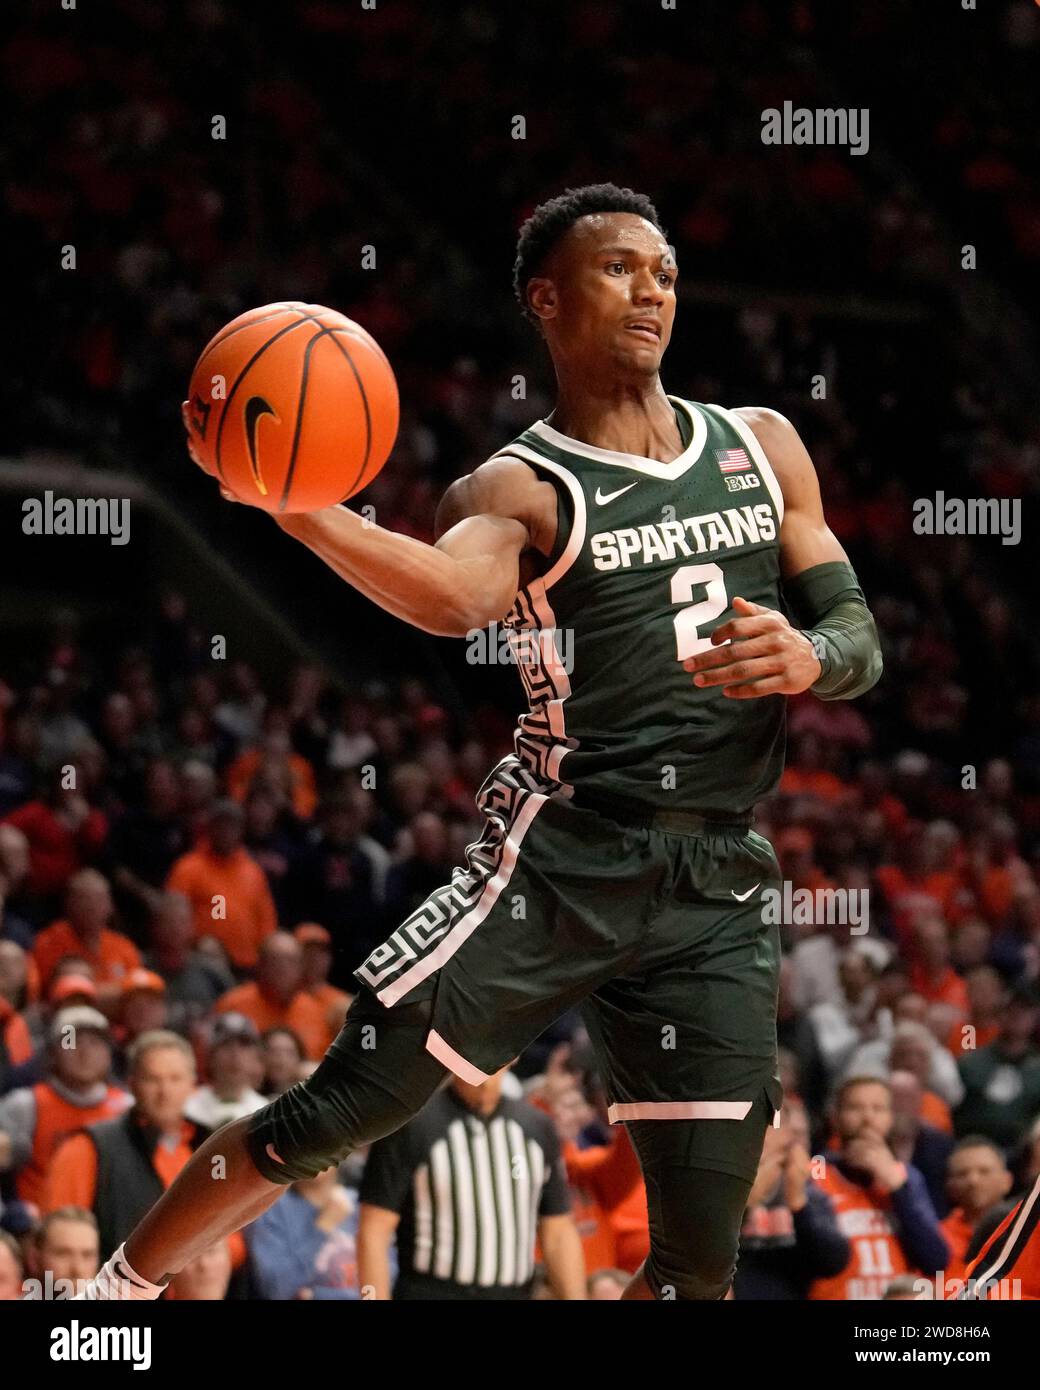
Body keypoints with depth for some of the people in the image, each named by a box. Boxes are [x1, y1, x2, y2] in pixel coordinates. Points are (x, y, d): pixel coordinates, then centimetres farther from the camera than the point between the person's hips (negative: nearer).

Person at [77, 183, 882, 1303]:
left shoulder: (762, 448, 13)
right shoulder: (525, 488, -4)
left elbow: (860, 640, 15)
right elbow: (453, 596, -27)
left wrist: (810, 658, -11)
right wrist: (299, 510, -47)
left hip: (715, 888, 4)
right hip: (559, 858, -4)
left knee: (699, 1255, 0)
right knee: (334, 1114, -12)